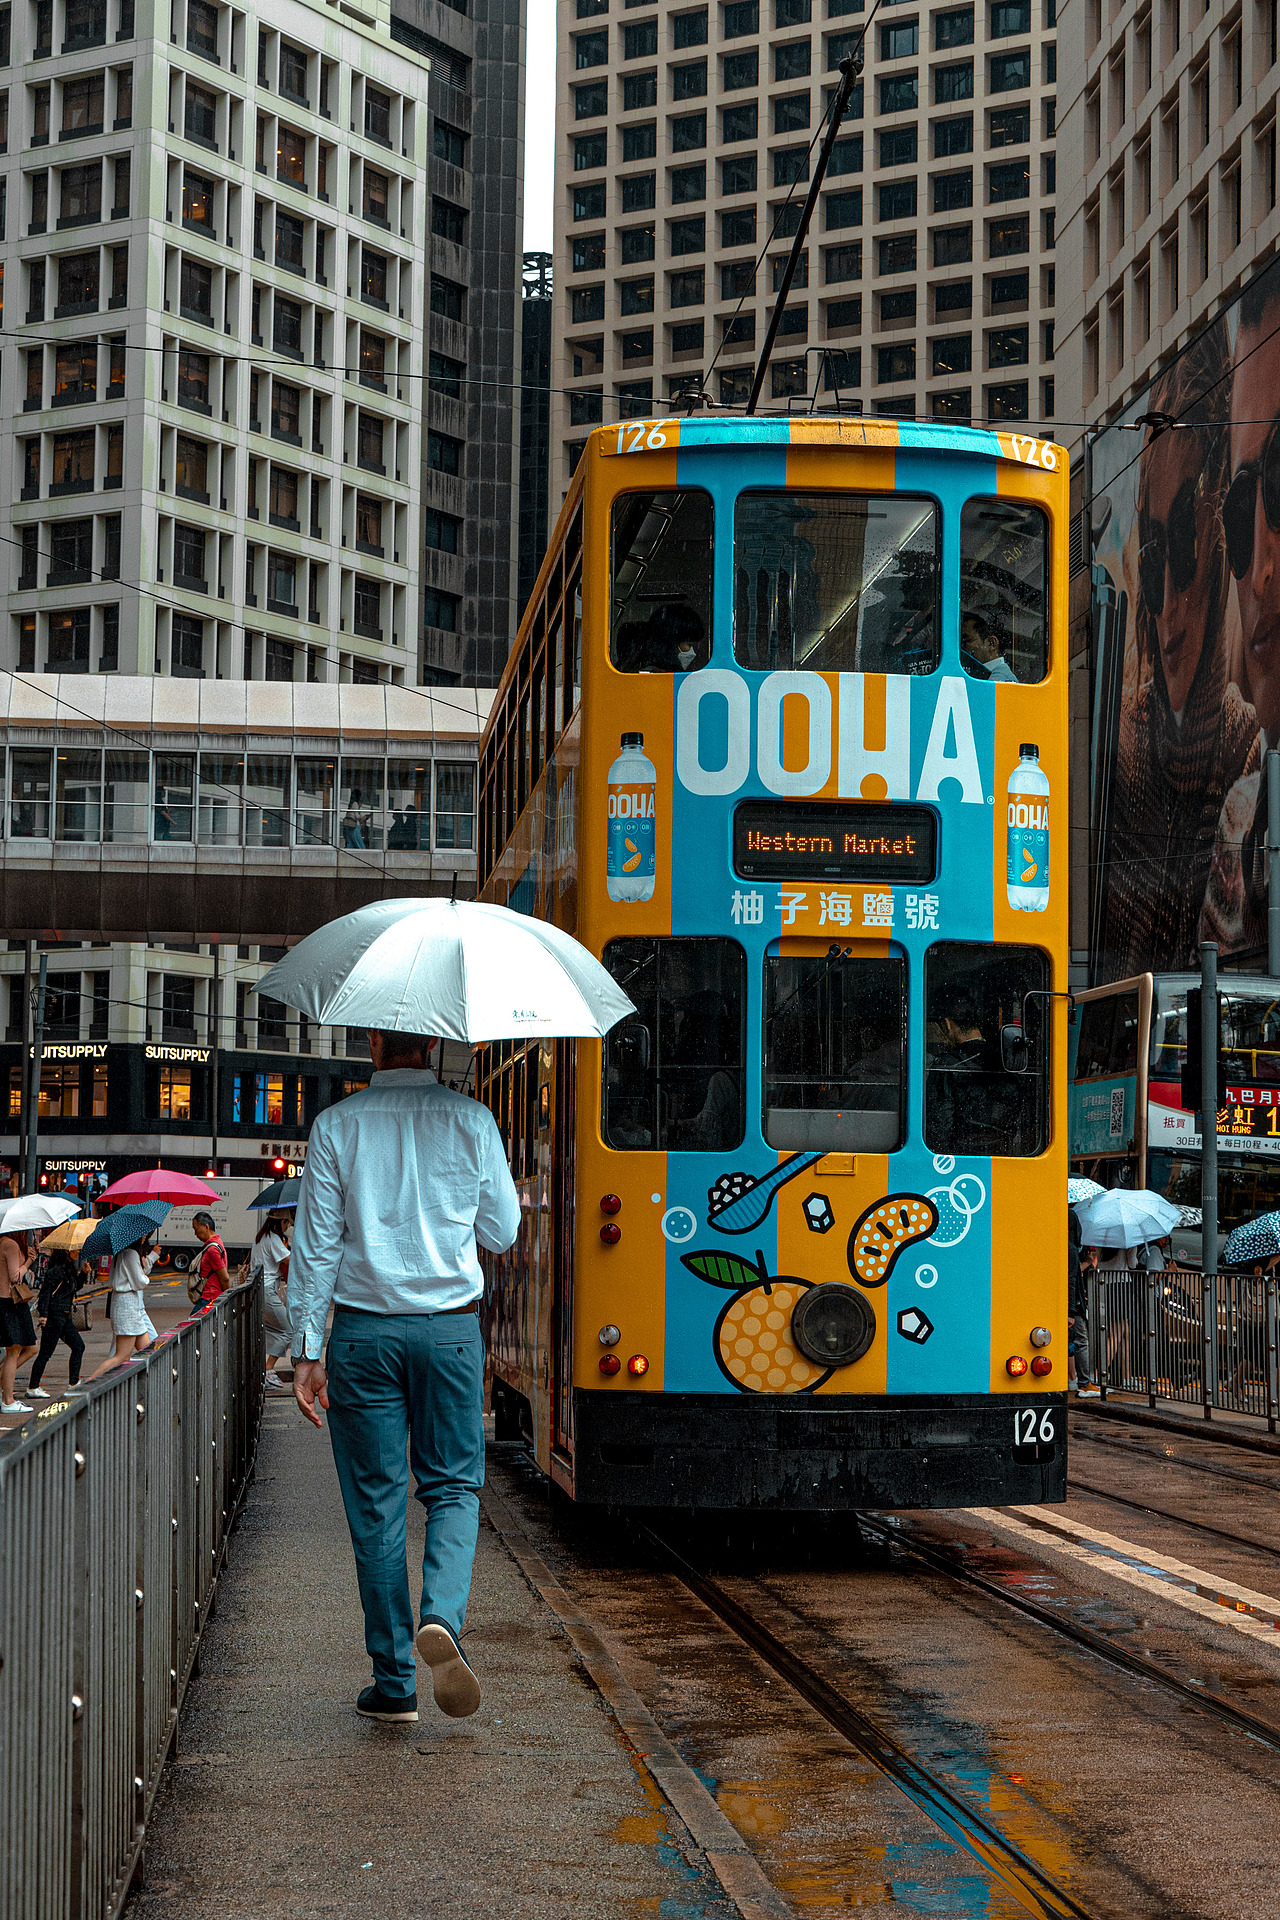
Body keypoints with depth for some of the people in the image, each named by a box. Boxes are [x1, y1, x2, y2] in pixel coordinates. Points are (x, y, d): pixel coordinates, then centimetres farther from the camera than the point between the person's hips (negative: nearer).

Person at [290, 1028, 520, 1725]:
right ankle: (441, 1616, -15)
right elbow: (501, 1233, 7)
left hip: (364, 1333, 0)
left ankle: (394, 1684, 10)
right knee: (453, 1487, 12)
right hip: (451, 1328, 0)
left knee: (375, 1503, 6)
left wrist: (306, 1351, 1)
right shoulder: (472, 1120, -1)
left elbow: (315, 1247, -3)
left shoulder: (337, 1126, -3)